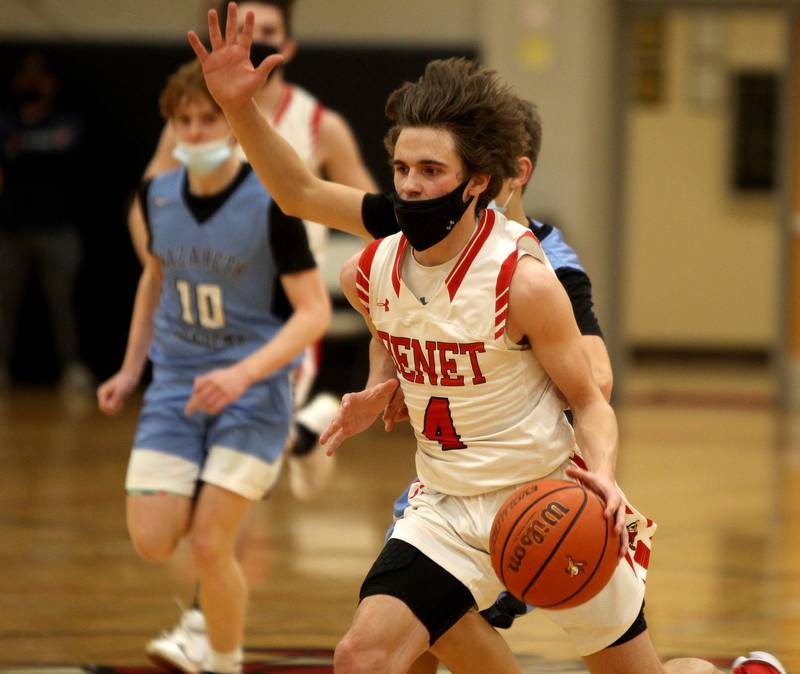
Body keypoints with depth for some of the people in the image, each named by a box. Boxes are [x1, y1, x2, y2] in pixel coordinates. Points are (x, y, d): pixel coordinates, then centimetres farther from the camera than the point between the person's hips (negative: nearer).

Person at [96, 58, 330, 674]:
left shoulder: (270, 204, -16)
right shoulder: (158, 195, 0)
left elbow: (315, 311, -16)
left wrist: (243, 375, -28)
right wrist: (130, 370, 16)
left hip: (253, 391, -5)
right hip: (177, 387, 5)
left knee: (209, 545, -12)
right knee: (152, 541, -7)